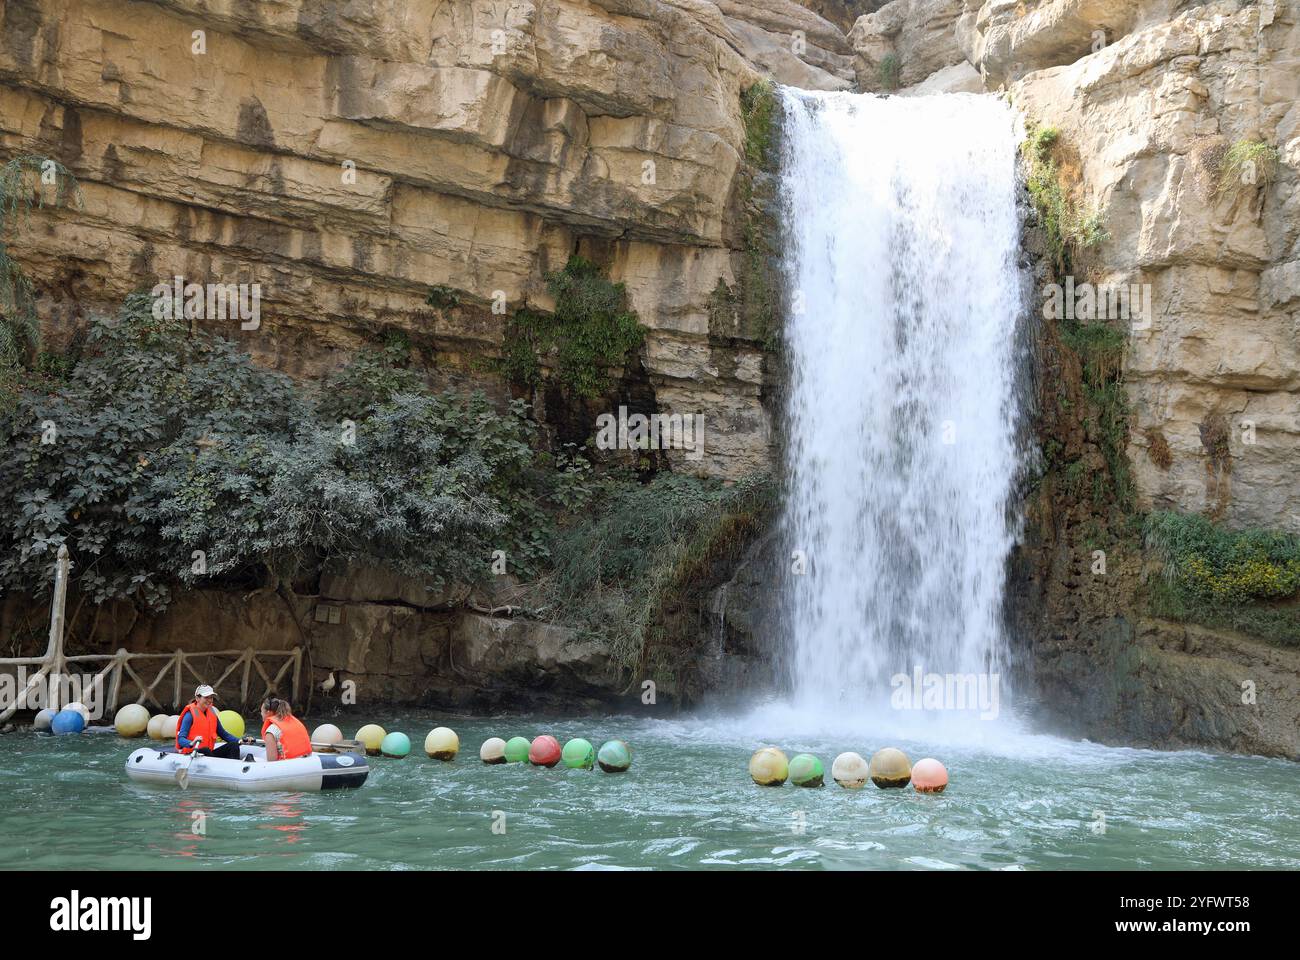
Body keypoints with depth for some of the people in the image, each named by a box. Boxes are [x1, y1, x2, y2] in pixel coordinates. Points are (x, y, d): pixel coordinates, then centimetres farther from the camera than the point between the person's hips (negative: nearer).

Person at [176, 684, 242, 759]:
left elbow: (223, 734, 21)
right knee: (206, 750, -36)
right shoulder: (190, 715, -9)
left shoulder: (212, 713, 12)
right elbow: (180, 738, -17)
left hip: (209, 753, 7)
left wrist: (239, 741, 5)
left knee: (234, 745, -11)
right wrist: (192, 743, -40)